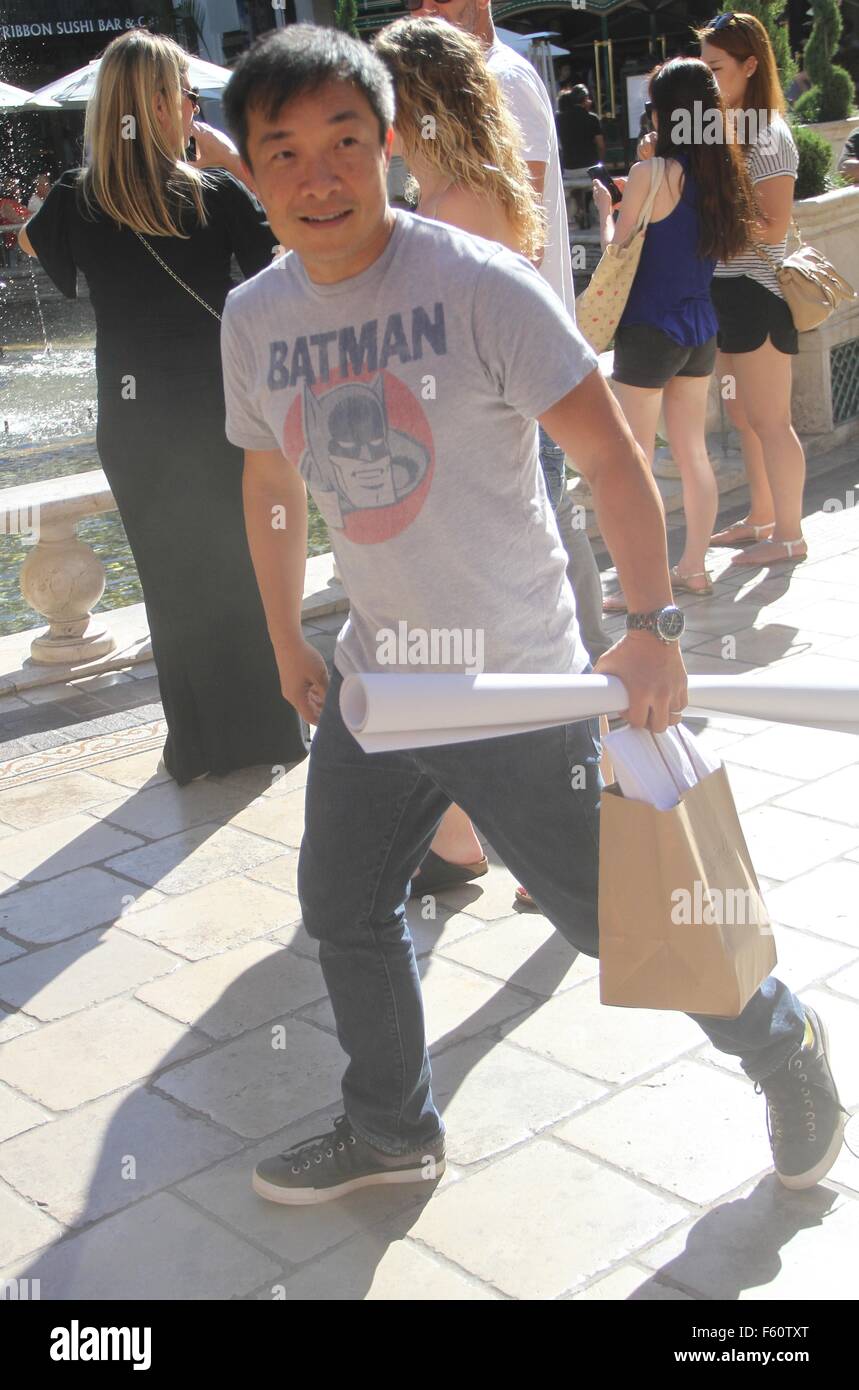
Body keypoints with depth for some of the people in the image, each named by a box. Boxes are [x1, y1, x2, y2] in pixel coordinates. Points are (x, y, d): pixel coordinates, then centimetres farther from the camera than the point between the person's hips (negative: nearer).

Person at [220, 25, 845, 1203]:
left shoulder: (476, 284, -17)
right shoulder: (253, 320, 1)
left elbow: (609, 452, -16)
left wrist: (653, 628, -23)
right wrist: (287, 643, 20)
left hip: (518, 685, -6)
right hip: (373, 683, 6)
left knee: (609, 911, 4)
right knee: (344, 911, 17)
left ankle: (780, 1042, 33)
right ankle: (392, 1130, 41)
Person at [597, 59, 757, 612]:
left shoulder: (651, 174, -15)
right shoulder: (724, 172, 4)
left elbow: (616, 249, -7)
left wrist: (606, 209, 10)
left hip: (649, 332, -7)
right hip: (701, 330, 7)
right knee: (693, 452, 15)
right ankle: (694, 567, 23)